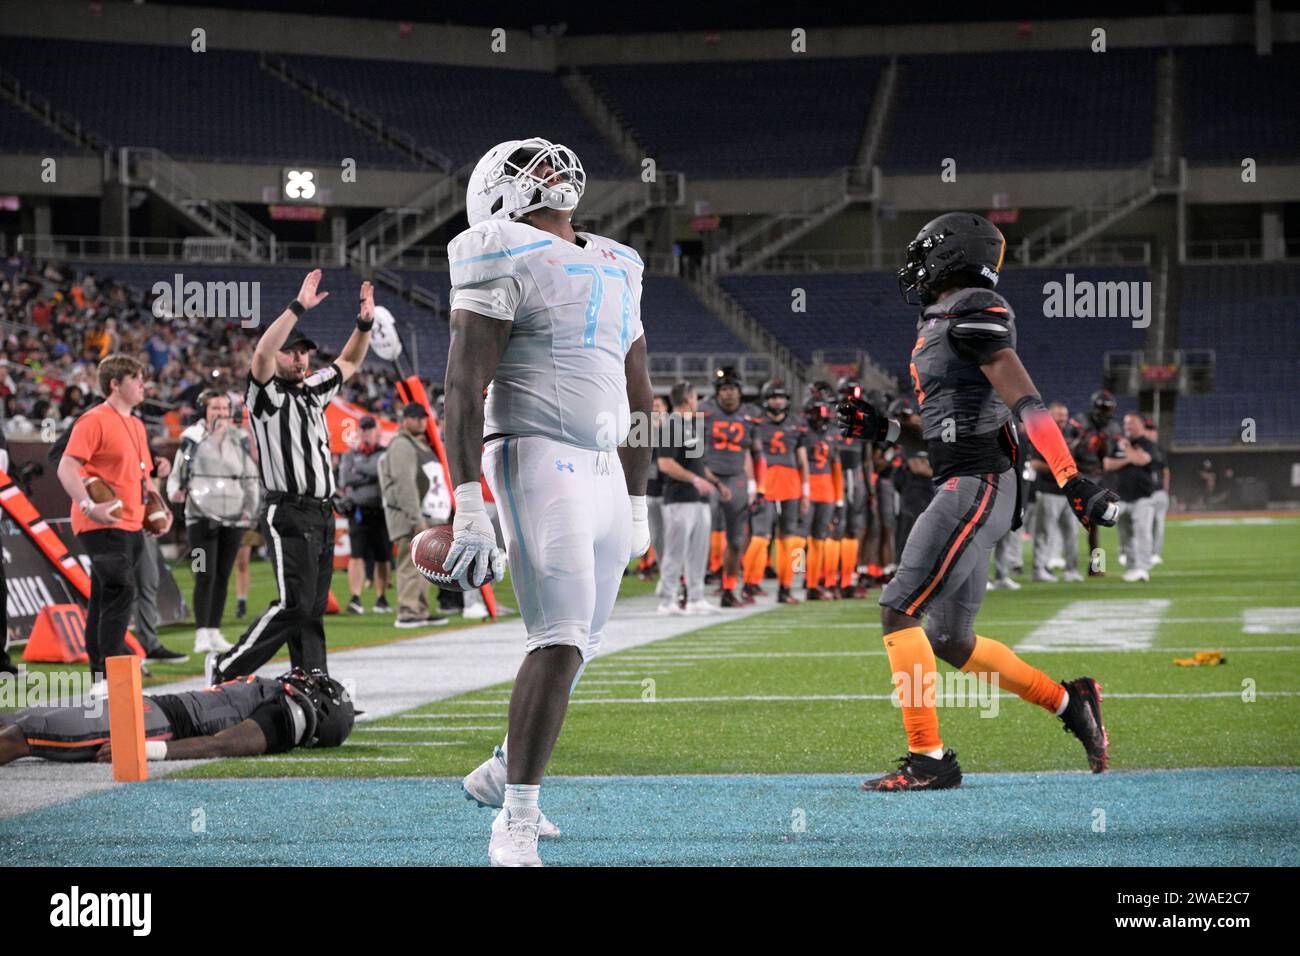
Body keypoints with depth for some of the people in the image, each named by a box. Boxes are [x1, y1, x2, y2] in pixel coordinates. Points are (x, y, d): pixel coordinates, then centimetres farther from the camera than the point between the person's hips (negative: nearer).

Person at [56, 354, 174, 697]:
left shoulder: (136, 425, 19)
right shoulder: (94, 421, -9)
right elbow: (67, 468, -17)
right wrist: (88, 505, -30)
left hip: (131, 525, 9)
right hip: (102, 525, -9)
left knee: (105, 600, 11)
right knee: (120, 593, -17)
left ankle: (100, 678, 15)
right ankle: (107, 677, -16)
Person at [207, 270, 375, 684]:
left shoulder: (314, 389, 17)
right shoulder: (266, 393, -5)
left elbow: (348, 363, 29)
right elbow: (261, 354, -24)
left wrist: (364, 323, 12)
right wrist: (298, 307, -30)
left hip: (322, 515, 8)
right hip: (288, 516, -8)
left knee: (314, 607, 8)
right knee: (294, 604, -15)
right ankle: (226, 668, -7)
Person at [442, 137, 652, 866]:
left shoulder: (617, 270, 19)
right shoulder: (507, 261, -5)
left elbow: (637, 398, 26)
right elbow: (465, 387, -11)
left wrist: (639, 506, 25)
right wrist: (468, 506, -18)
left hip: (602, 472, 8)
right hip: (538, 459, -8)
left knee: (577, 643, 15)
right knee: (563, 639, -17)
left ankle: (502, 776, 37)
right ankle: (516, 830, -13)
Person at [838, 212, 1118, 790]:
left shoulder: (972, 311, -11)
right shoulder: (938, 325, 19)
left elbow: (1024, 403, -19)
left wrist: (1073, 481, -25)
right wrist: (882, 431, 14)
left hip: (977, 487, -10)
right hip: (968, 487, 10)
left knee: (899, 612, -11)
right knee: (951, 642, 11)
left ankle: (929, 759, -9)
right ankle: (1070, 703, 19)